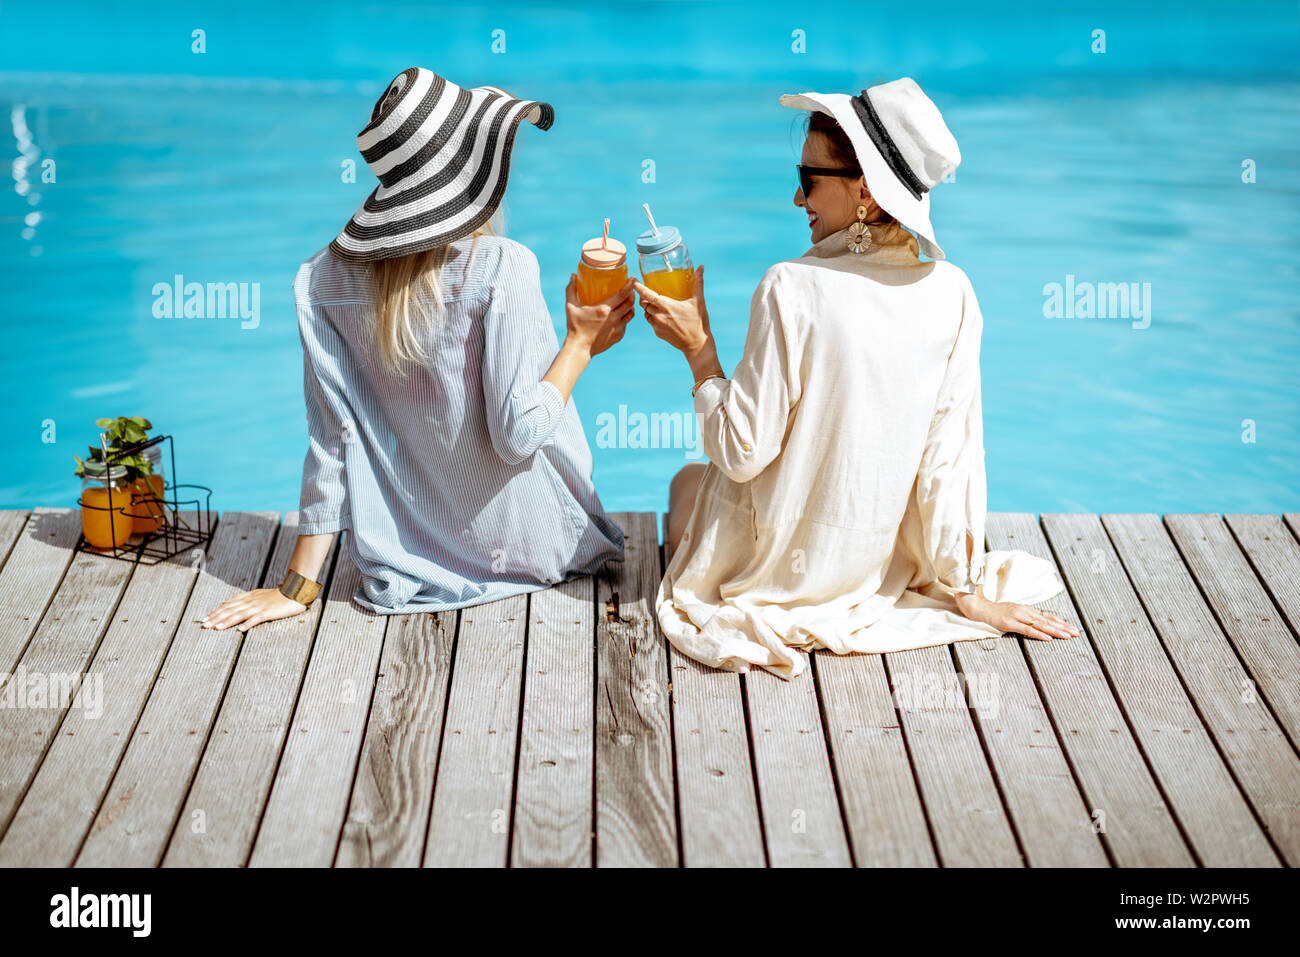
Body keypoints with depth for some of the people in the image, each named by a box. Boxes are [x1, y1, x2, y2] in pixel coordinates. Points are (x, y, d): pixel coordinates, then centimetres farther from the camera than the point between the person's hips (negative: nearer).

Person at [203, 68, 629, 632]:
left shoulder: (323, 281, -8)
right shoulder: (501, 267, -22)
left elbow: (330, 437, -7)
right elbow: (518, 433, -22)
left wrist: (299, 585, -1)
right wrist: (583, 340, -7)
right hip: (520, 548, -3)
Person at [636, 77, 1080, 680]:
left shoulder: (793, 289, -25)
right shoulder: (951, 292, -13)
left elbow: (743, 453, -20)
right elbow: (950, 455, -8)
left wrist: (698, 348, -8)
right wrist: (967, 592, 1)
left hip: (776, 565, -4)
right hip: (875, 564, 5)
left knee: (690, 480, 31)